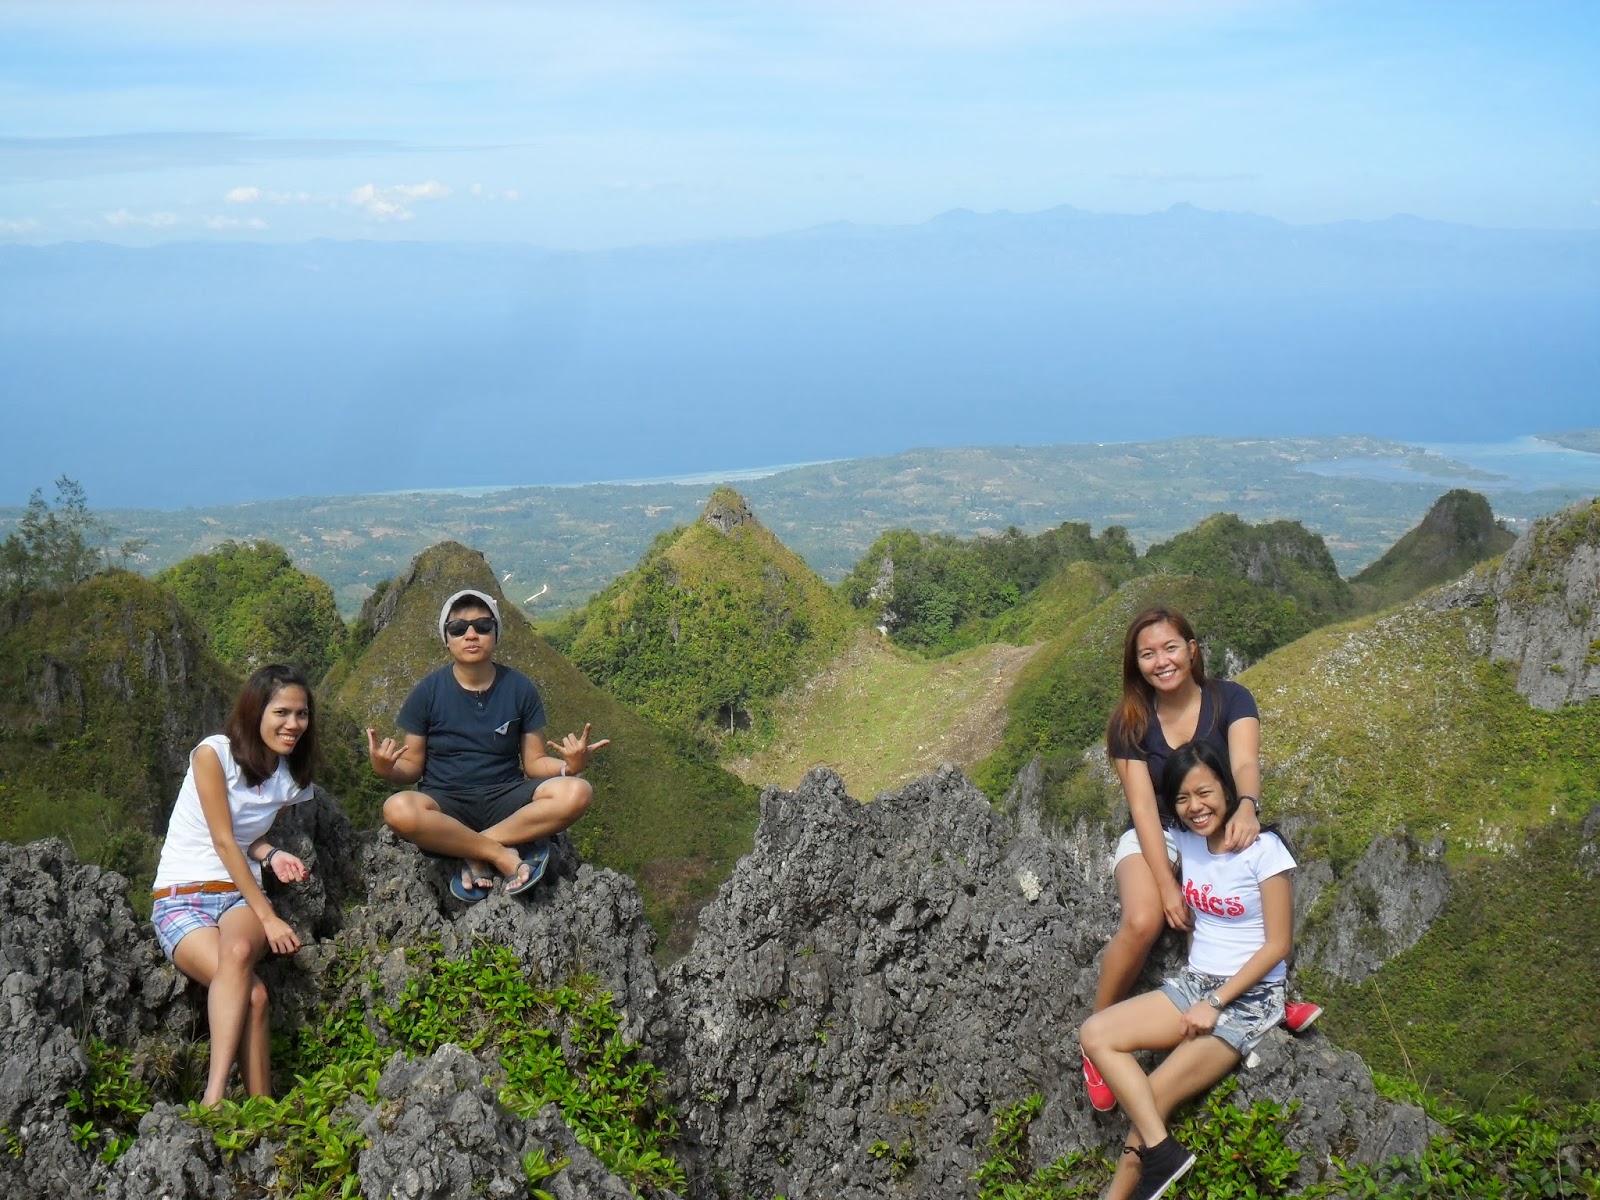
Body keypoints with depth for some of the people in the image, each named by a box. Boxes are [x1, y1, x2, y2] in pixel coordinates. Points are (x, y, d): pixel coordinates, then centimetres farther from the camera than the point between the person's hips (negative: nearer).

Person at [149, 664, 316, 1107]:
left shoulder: (291, 778, 11)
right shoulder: (214, 754, -8)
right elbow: (223, 841, -11)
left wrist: (271, 854, -4)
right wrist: (268, 916, -14)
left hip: (239, 894, 3)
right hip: (180, 899, -3)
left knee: (239, 953, -36)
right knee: (252, 994, -33)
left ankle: (214, 1098, -48)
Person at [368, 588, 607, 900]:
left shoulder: (519, 688, 3)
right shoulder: (428, 692, 0)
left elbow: (534, 763, 5)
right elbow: (413, 766, 3)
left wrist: (569, 766, -17)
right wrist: (387, 769, -21)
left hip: (505, 799, 2)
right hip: (446, 804, -1)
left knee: (577, 793, -28)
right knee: (398, 809, -37)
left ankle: (476, 854, -21)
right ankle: (503, 854, -23)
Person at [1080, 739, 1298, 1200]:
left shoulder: (1263, 850, -13)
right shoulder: (1186, 841, 4)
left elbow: (1278, 945, -13)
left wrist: (1216, 1004, -16)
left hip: (1250, 997, -6)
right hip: (1194, 984, 6)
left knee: (1152, 1097, -19)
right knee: (1096, 1035, -16)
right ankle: (1162, 1152, -22)